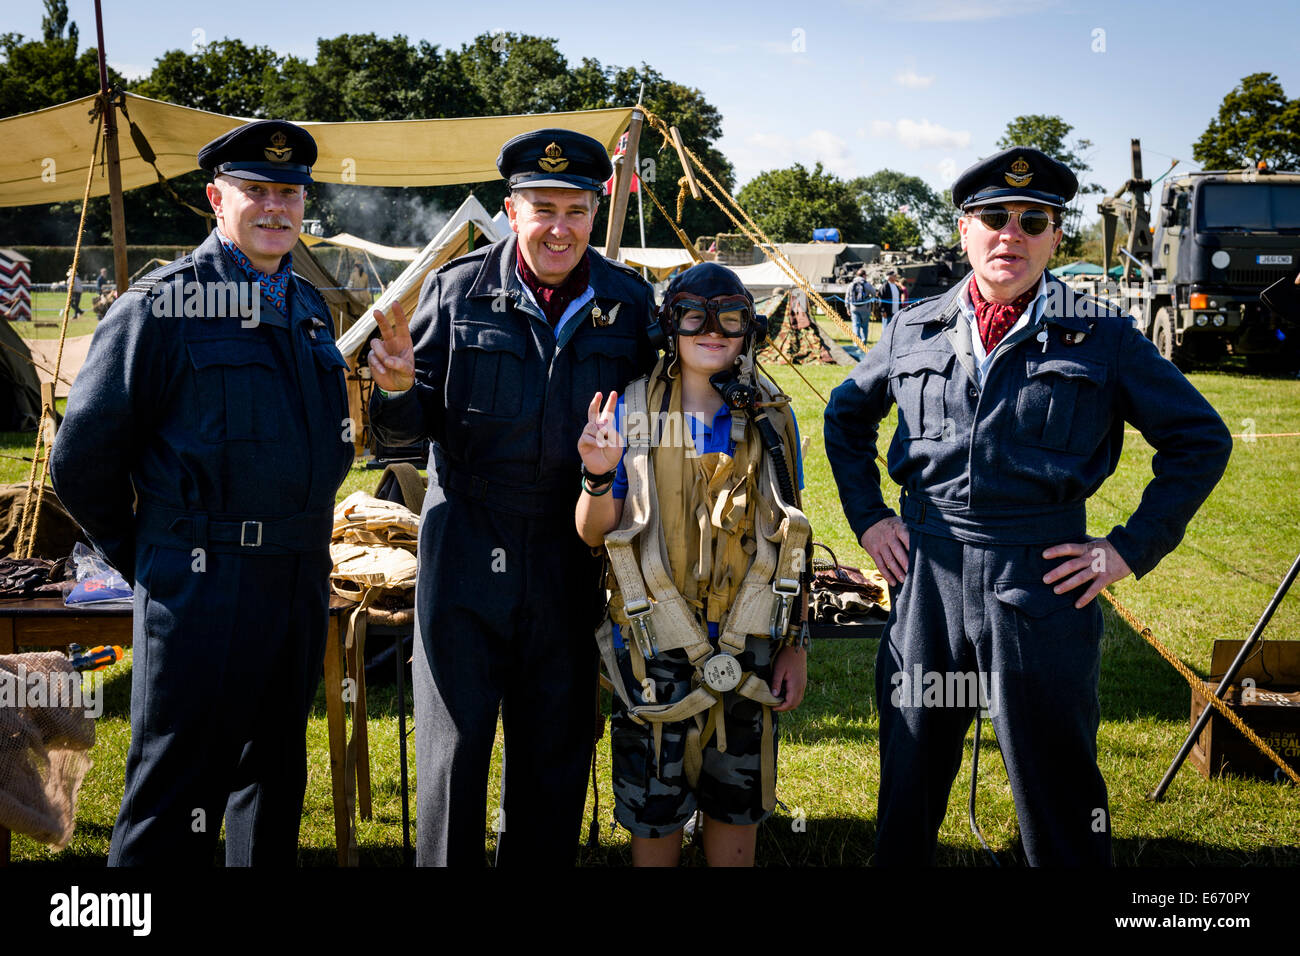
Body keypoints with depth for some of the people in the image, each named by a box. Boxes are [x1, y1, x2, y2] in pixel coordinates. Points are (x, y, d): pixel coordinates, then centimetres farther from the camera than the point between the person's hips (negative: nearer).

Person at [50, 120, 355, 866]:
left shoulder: (310, 308, 13)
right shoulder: (161, 305, -8)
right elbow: (84, 456, -6)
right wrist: (146, 559, 0)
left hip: (302, 580, 7)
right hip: (202, 582, -7)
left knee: (277, 780, 19)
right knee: (176, 802, -1)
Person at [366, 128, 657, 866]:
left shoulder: (632, 303, 1)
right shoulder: (457, 291, -3)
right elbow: (411, 425, 0)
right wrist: (398, 388, -21)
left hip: (572, 556, 2)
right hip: (467, 548, -2)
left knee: (557, 748, 14)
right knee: (455, 743, 6)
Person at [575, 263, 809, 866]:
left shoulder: (771, 417, 2)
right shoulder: (632, 410, -2)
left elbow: (791, 538, 7)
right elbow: (594, 535, -1)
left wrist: (796, 645, 5)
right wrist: (599, 476, -21)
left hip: (749, 646, 1)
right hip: (654, 643, -1)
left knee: (736, 803, 12)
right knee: (654, 809, 7)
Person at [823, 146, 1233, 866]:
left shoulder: (1103, 339, -1)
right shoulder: (915, 331, 7)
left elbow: (1201, 439, 4)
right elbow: (846, 415, 23)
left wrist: (1131, 548, -3)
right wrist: (867, 517, 13)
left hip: (1043, 583, -2)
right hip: (926, 574, 3)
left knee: (1056, 792, 6)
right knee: (910, 774, 14)